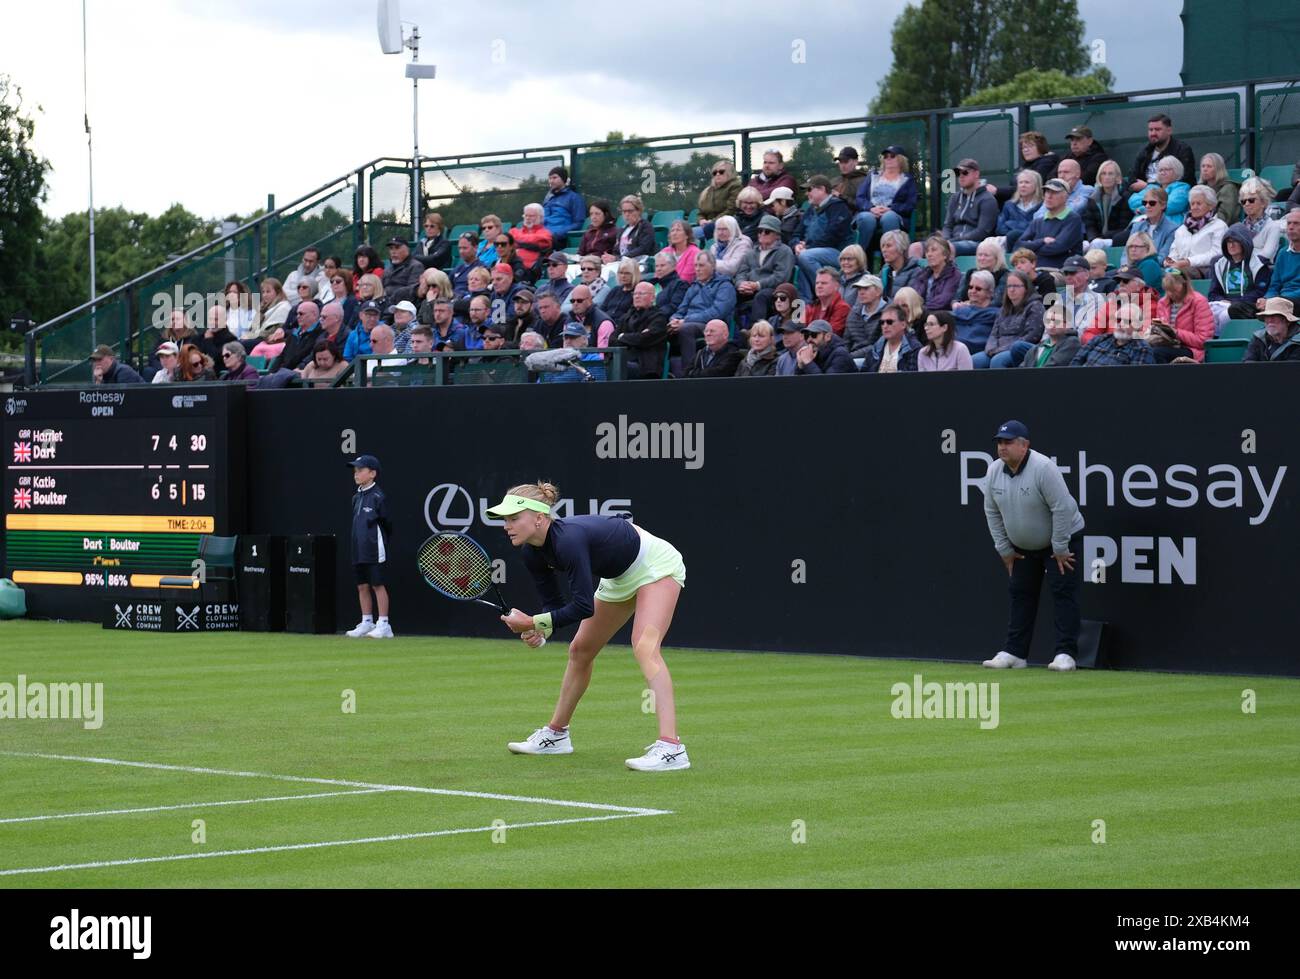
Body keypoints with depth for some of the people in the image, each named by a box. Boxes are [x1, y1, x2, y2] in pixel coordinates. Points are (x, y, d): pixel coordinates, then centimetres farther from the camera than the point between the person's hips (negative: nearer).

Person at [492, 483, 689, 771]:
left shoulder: (568, 540, -37)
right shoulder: (532, 552, -11)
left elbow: (584, 606, -35)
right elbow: (553, 604, -2)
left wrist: (534, 623, -29)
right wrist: (539, 631, -22)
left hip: (655, 565, -10)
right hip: (619, 577, 10)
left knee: (645, 648, -28)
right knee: (579, 650, 16)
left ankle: (671, 748, -37)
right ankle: (556, 734, 34)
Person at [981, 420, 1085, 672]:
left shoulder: (1043, 468, -28)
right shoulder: (994, 471, -8)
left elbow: (1063, 508, -28)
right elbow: (992, 512, 3)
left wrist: (1060, 550, -23)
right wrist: (1005, 550, 2)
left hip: (1062, 538, -7)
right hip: (1022, 546, 7)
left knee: (1063, 592, -10)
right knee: (1021, 594, 7)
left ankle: (1066, 654, -11)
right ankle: (1015, 654, 11)